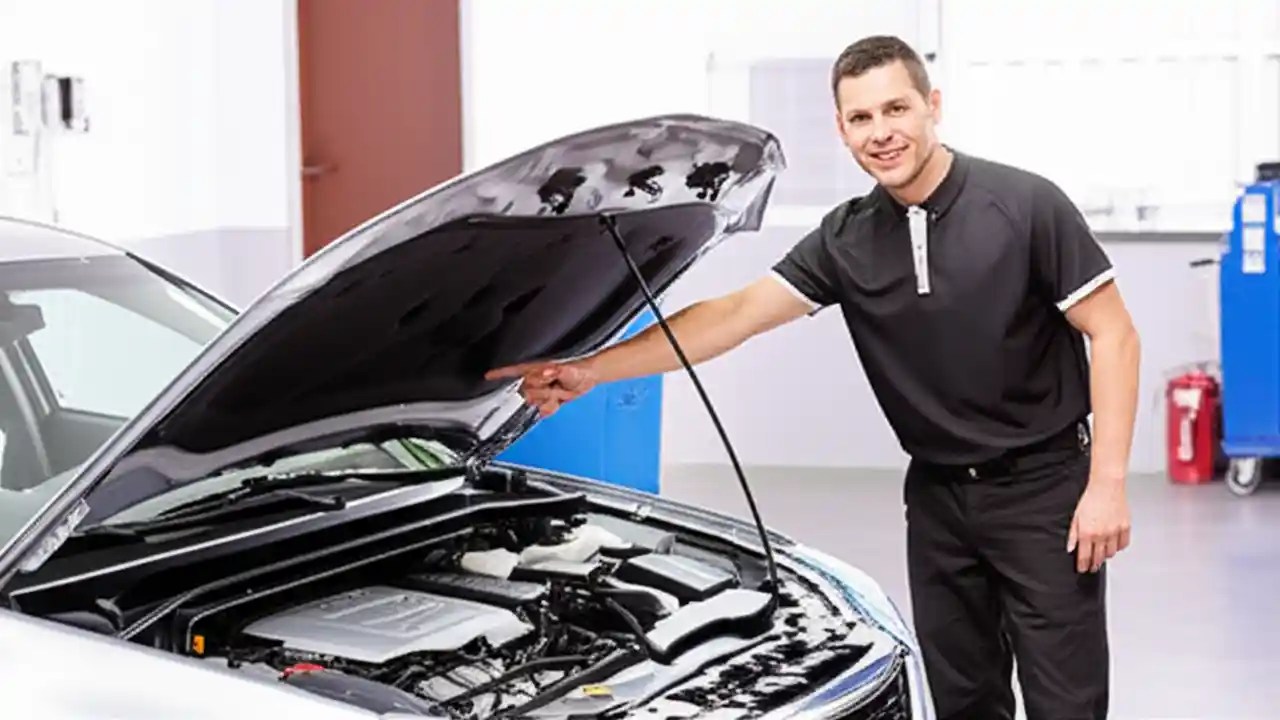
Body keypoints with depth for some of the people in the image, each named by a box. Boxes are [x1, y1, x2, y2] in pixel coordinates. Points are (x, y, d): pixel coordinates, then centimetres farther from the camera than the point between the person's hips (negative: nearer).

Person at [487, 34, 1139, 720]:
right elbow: (734, 315, -4)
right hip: (938, 494, 5)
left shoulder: (1025, 206, -13)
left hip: (1043, 486, -5)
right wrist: (590, 370, -11)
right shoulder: (844, 240, 0)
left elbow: (1113, 335, -10)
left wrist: (1107, 483, -16)